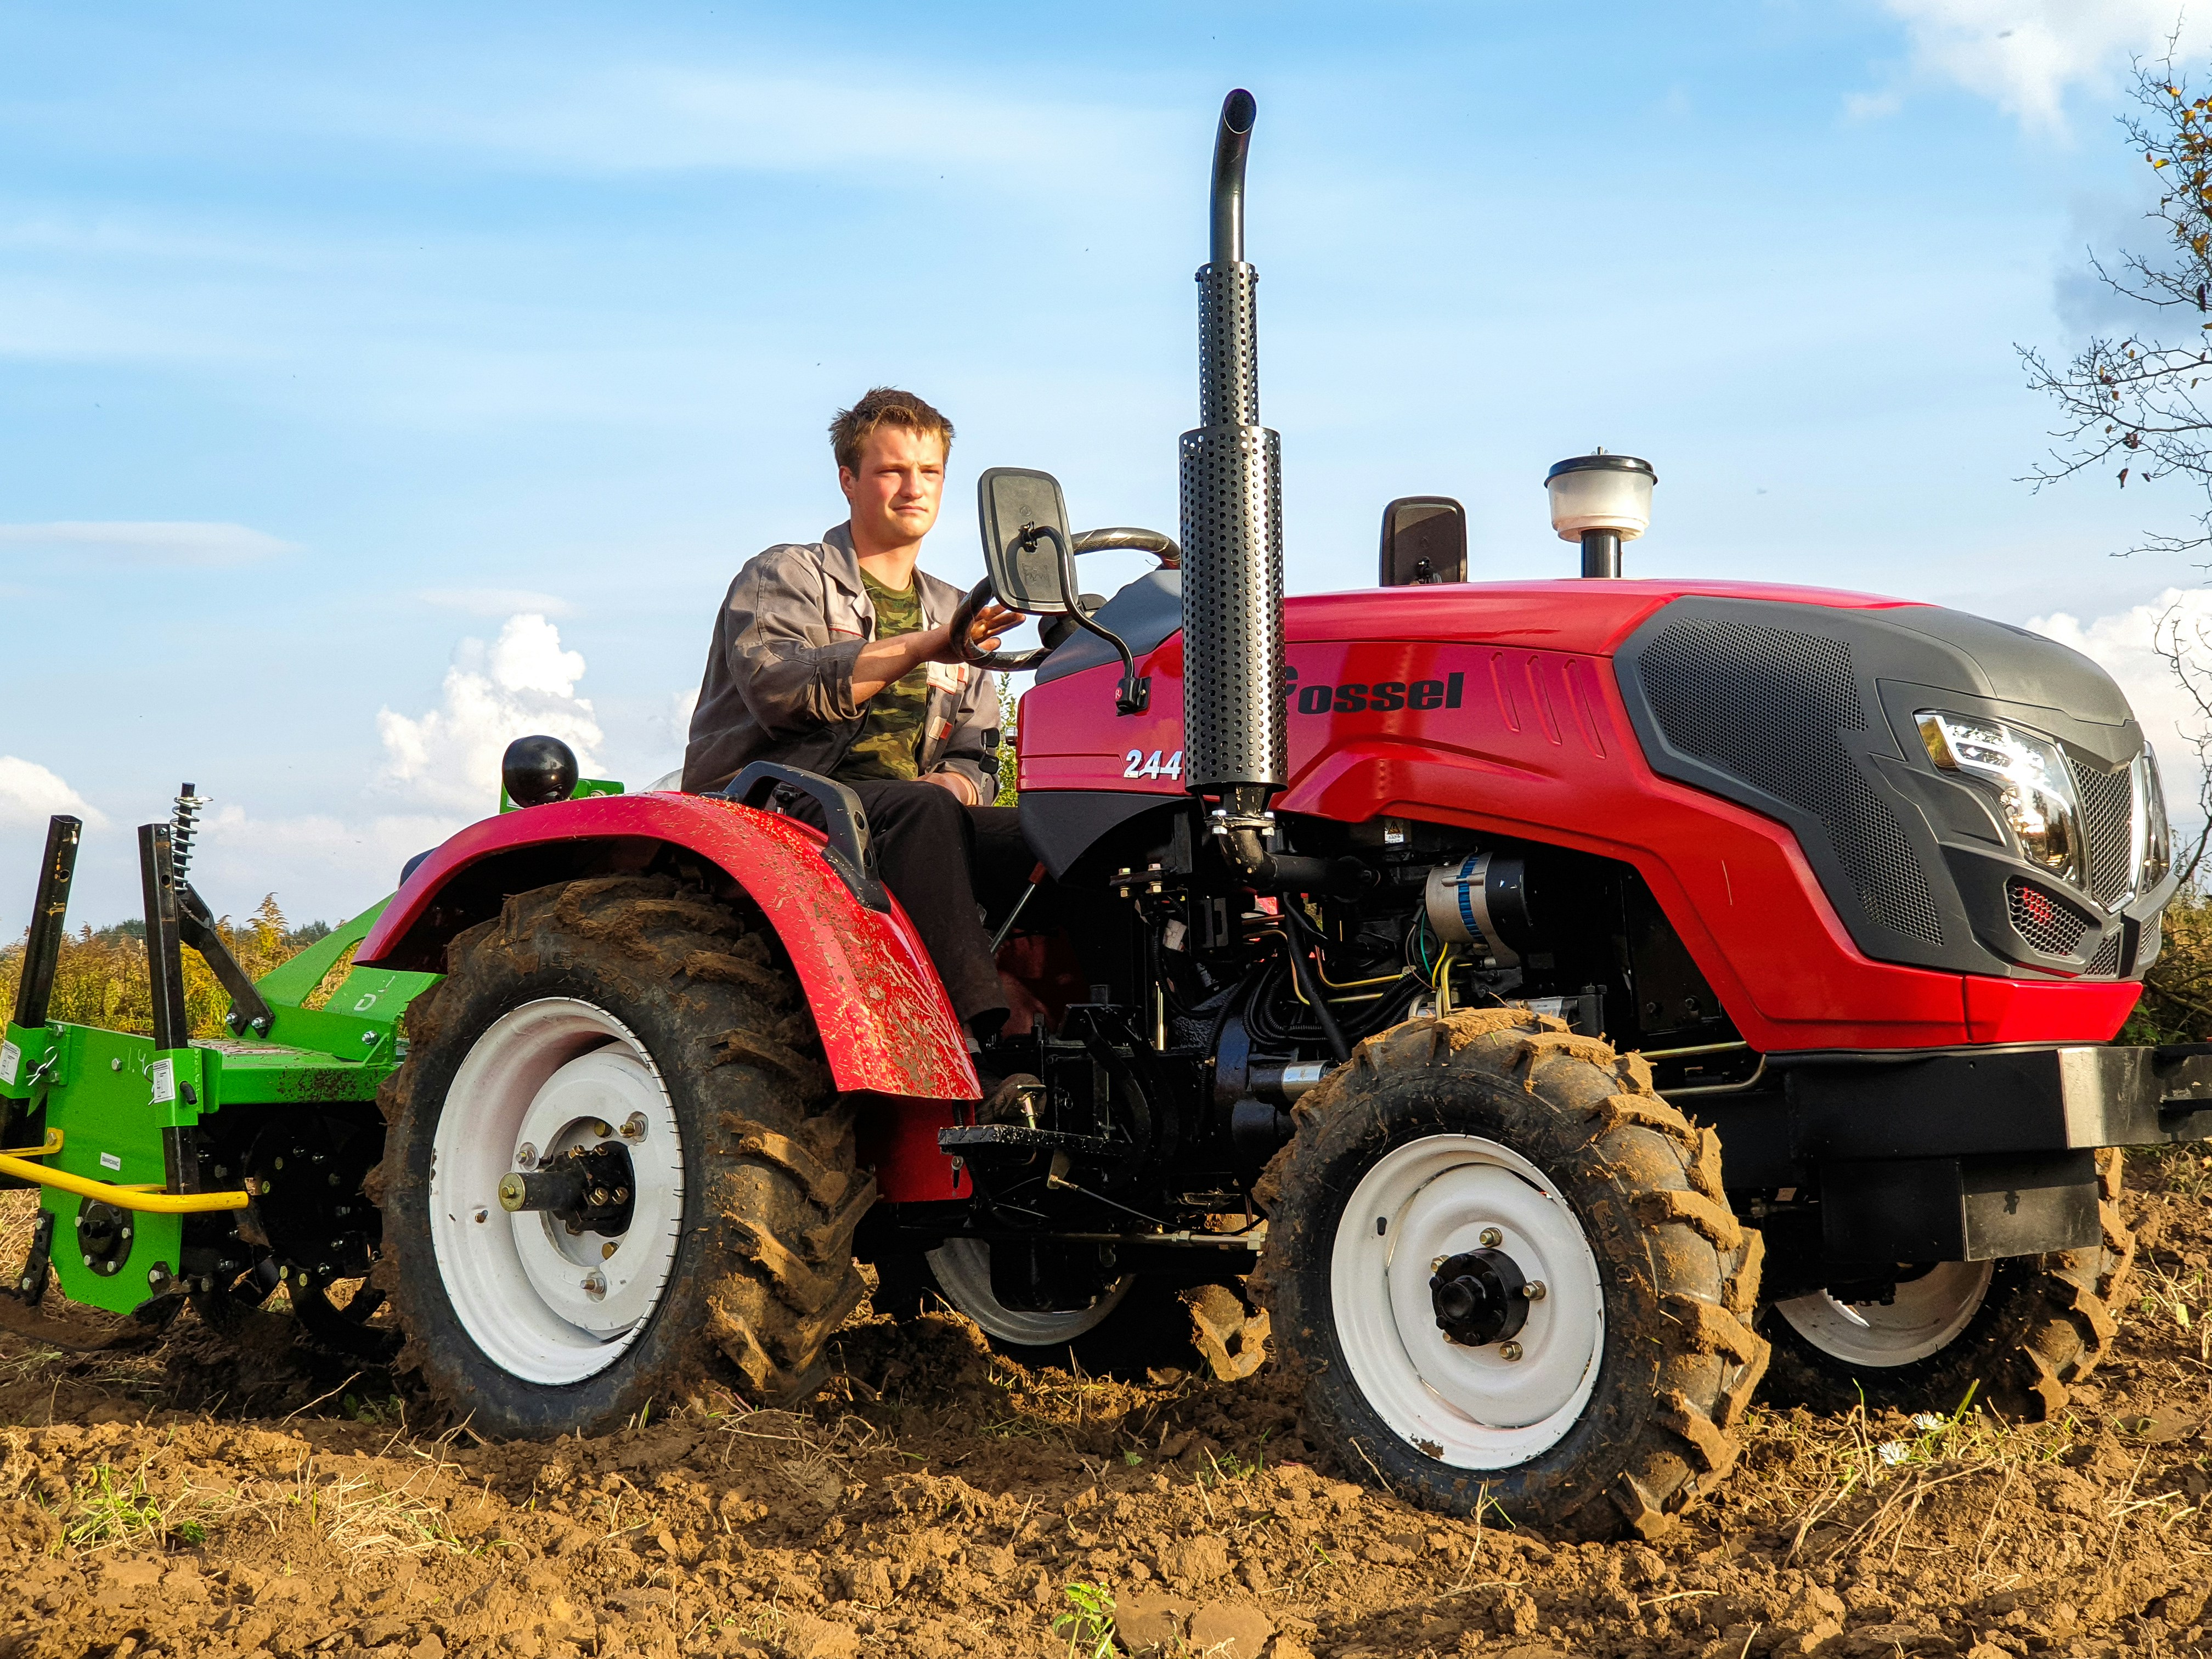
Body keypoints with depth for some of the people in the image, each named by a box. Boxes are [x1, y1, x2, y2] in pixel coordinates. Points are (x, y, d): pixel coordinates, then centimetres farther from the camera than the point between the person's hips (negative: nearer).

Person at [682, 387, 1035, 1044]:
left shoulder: (953, 614, 25)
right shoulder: (783, 576, 7)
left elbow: (975, 760, 19)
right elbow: (777, 682, -16)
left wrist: (954, 782, -7)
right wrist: (921, 648, -23)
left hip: (897, 828, 5)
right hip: (768, 810, -5)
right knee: (923, 811, -36)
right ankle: (990, 1025, -47)